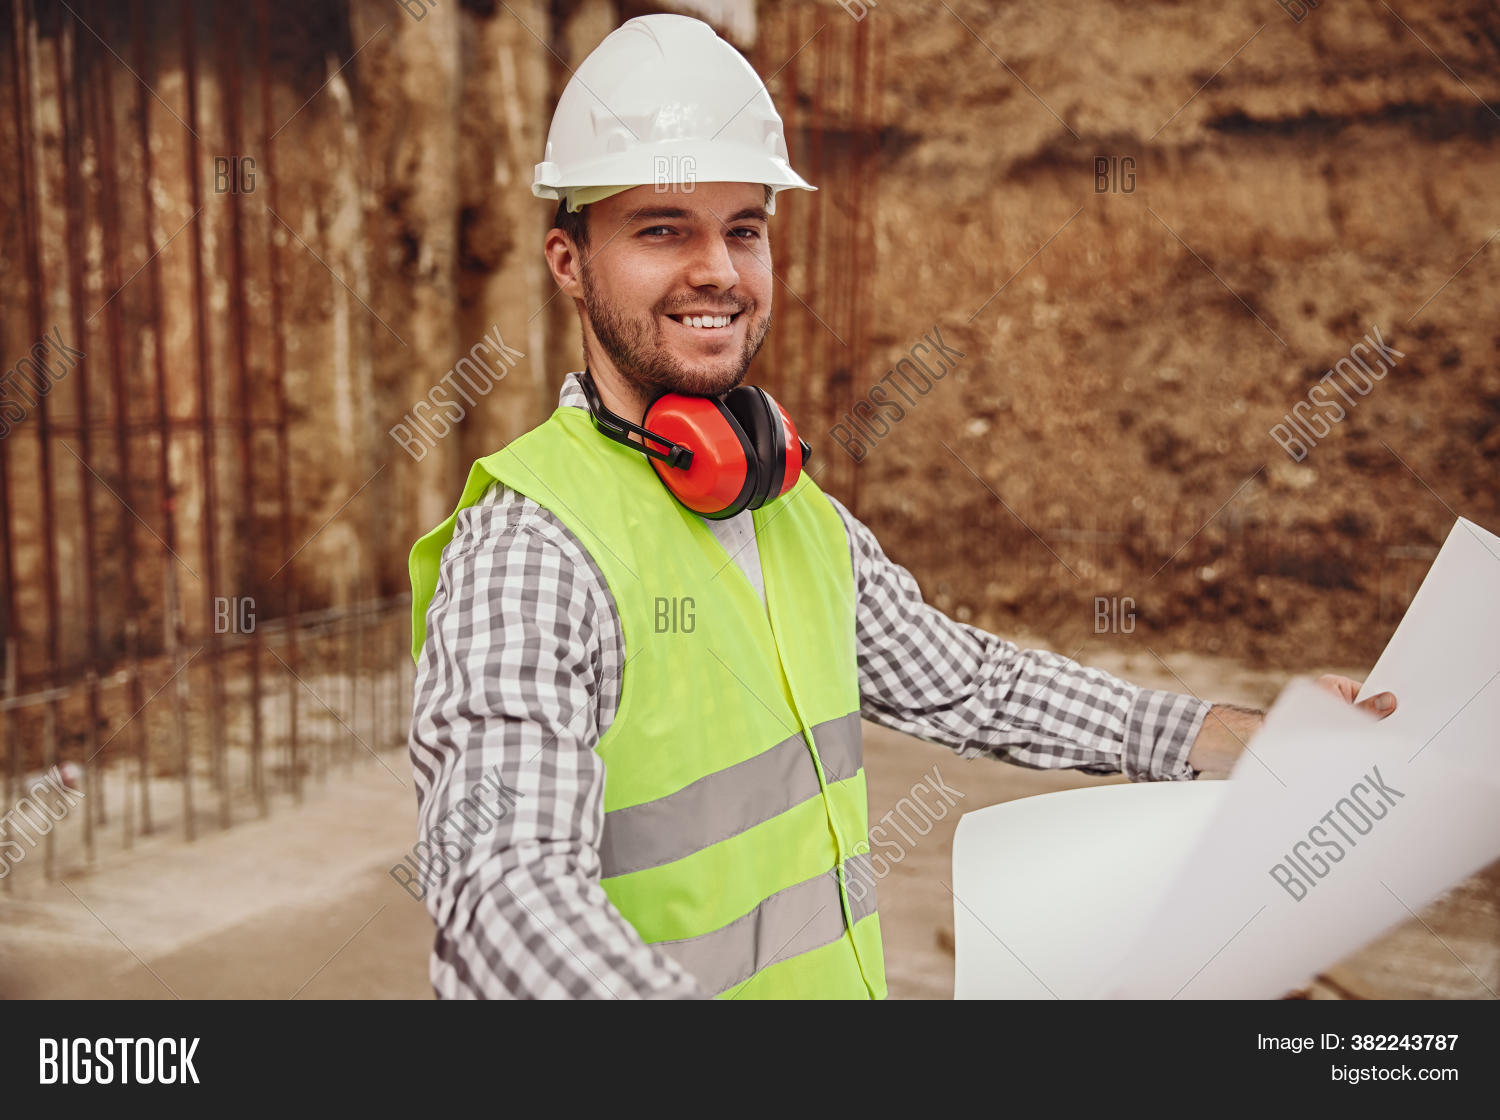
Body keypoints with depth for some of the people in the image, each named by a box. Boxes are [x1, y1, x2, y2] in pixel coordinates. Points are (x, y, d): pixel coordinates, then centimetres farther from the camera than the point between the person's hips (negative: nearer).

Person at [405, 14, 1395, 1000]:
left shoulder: (800, 513, 1)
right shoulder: (527, 551, -24)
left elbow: (959, 683, 10)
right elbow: (508, 901, -32)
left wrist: (1258, 736, 9)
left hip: (836, 976, 7)